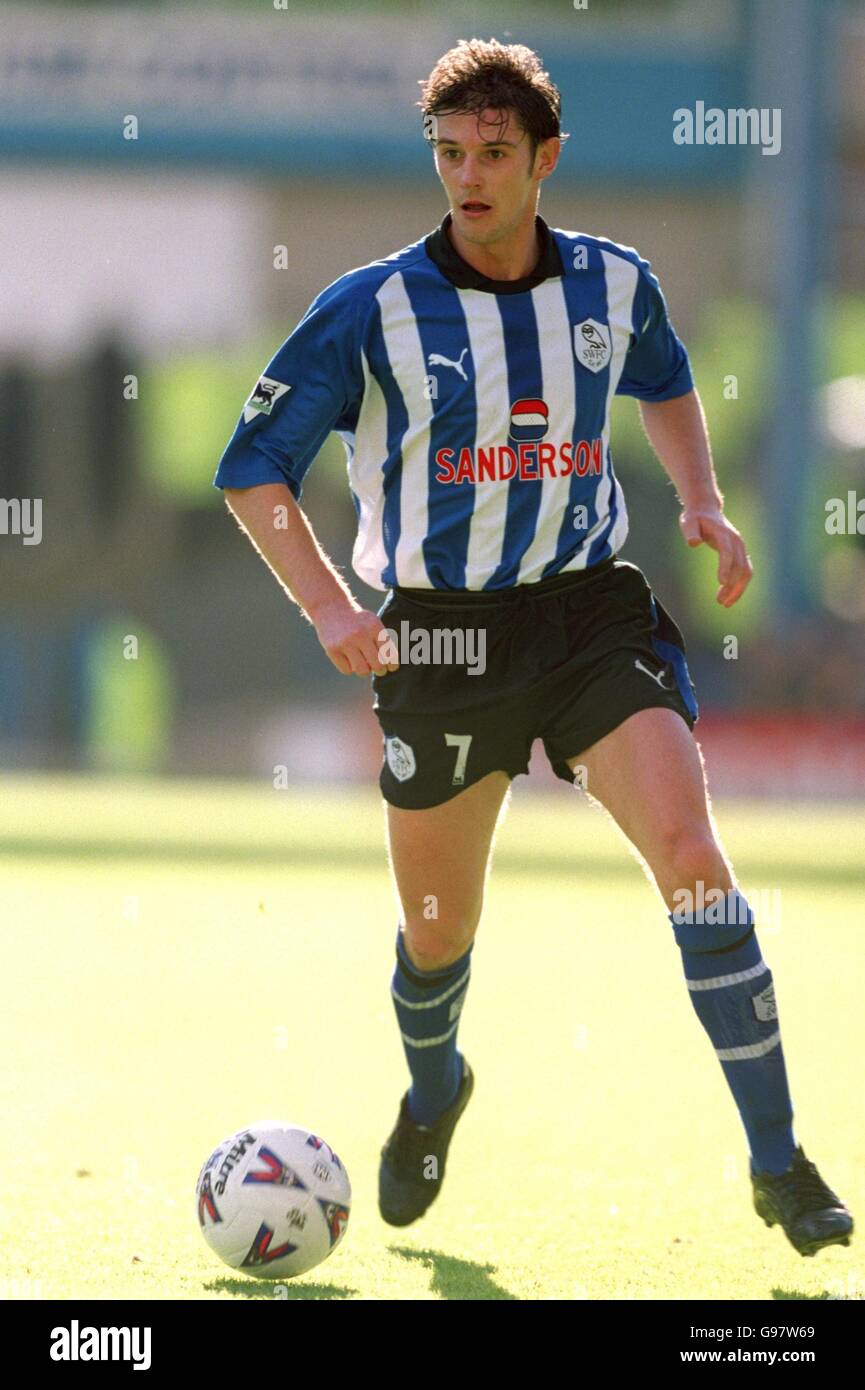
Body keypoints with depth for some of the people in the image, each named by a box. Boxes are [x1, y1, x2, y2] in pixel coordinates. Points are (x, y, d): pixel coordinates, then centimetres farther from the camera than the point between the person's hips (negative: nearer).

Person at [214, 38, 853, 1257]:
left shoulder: (616, 287, 1)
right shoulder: (371, 310, -8)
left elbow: (666, 386, 25)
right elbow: (254, 470, -1)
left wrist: (704, 505, 9)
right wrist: (330, 608, -13)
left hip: (593, 609, 1)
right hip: (443, 634, -1)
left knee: (692, 856, -20)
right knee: (437, 932, 8)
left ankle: (779, 1162, -17)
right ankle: (434, 1091, 45)